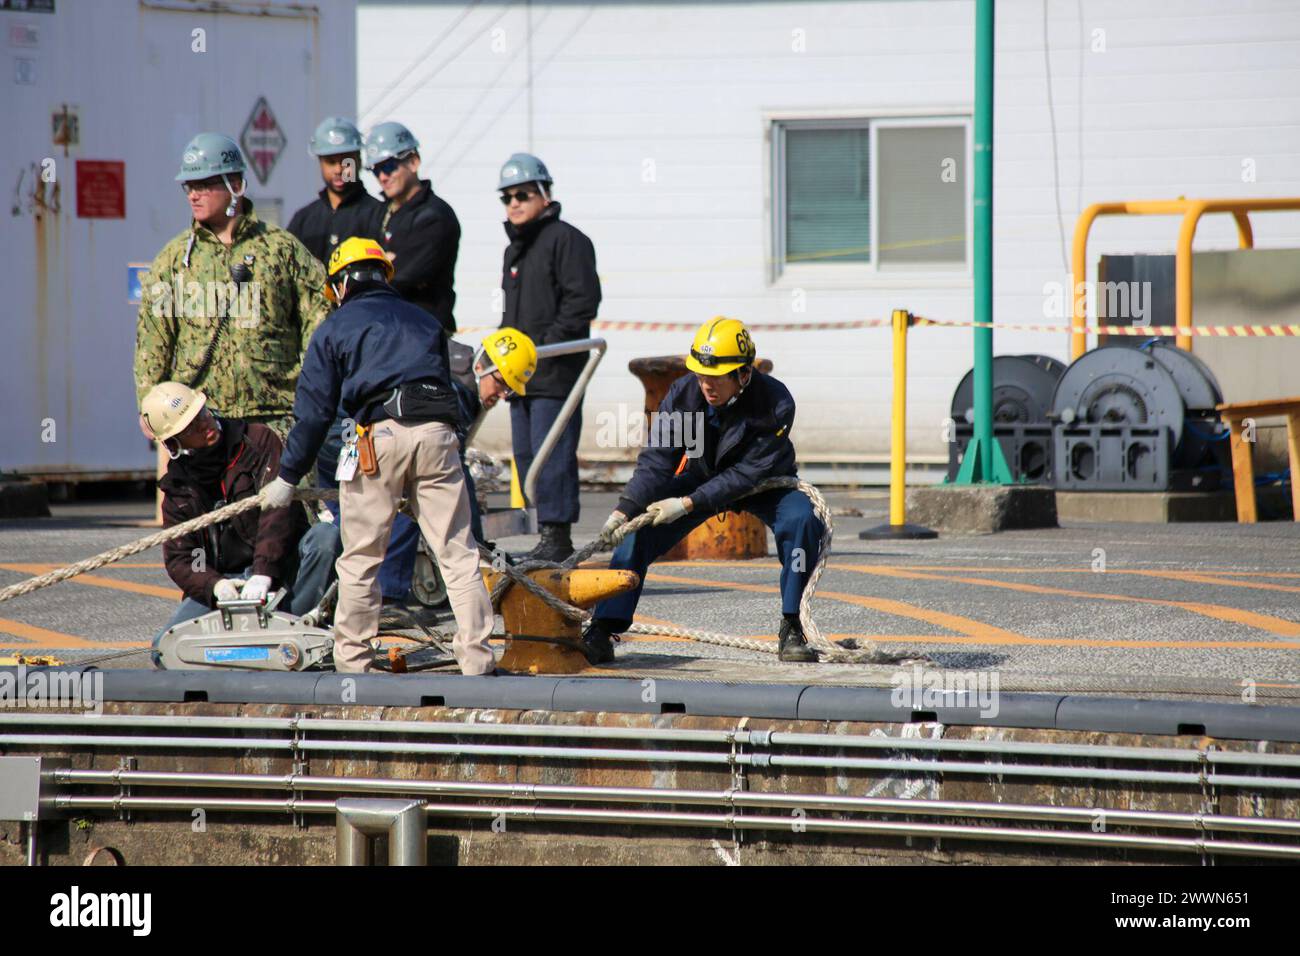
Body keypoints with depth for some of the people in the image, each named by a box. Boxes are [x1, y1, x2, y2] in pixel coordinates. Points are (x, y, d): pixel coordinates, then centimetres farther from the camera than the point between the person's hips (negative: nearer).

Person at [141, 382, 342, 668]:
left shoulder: (259, 441, -4)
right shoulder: (178, 487, 7)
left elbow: (278, 509, -17)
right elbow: (178, 559, 3)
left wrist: (264, 573, -31)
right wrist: (214, 585, -20)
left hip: (280, 569, -2)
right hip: (224, 579, 2)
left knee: (326, 535, -34)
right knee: (165, 650, -20)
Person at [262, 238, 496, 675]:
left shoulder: (334, 328, 14)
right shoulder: (425, 321, 26)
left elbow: (314, 411, 9)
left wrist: (287, 478, 14)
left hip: (379, 435, -3)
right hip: (437, 431, 3)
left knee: (360, 558, 6)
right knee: (458, 554, 3)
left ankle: (352, 663, 9)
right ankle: (477, 661, -1)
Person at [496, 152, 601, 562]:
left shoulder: (566, 240, -5)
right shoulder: (515, 248, 23)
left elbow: (582, 300, -13)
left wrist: (547, 345, -17)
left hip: (556, 373, -9)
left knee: (552, 455, -12)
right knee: (525, 455, 8)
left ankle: (557, 536, -12)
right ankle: (548, 538, 12)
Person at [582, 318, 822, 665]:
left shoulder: (775, 404, -32)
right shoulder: (682, 394, -24)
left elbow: (747, 473, -31)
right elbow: (656, 460, -24)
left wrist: (687, 504, -36)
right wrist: (625, 509, -39)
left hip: (763, 484, -2)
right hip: (701, 477, 2)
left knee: (801, 520, -30)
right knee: (638, 529, -17)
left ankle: (791, 630, -17)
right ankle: (600, 632, -13)